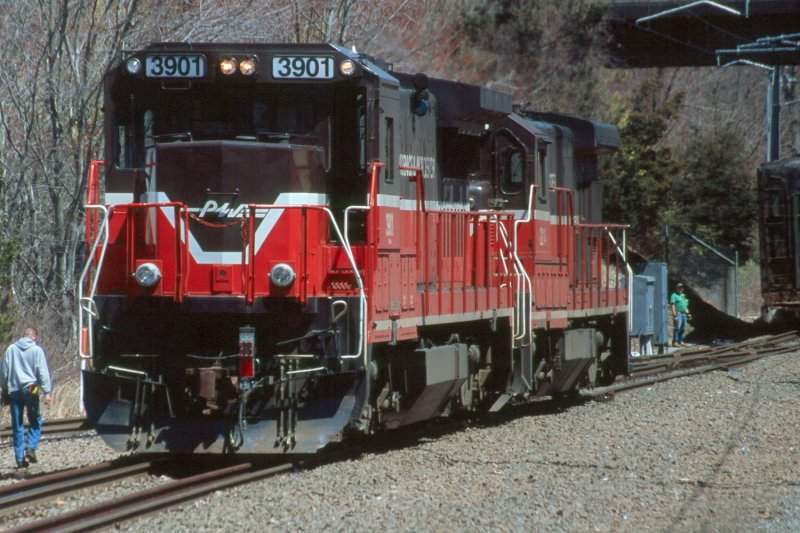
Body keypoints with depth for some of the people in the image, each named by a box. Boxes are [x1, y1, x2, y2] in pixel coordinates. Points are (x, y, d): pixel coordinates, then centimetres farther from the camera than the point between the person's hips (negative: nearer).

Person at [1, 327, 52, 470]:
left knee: (17, 426, 7)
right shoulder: (36, 350, -4)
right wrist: (46, 392, -7)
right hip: (30, 388, -3)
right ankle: (31, 449, -8)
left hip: (14, 390, 3)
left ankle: (20, 458, 5)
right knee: (35, 422, 11)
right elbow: (43, 372, -8)